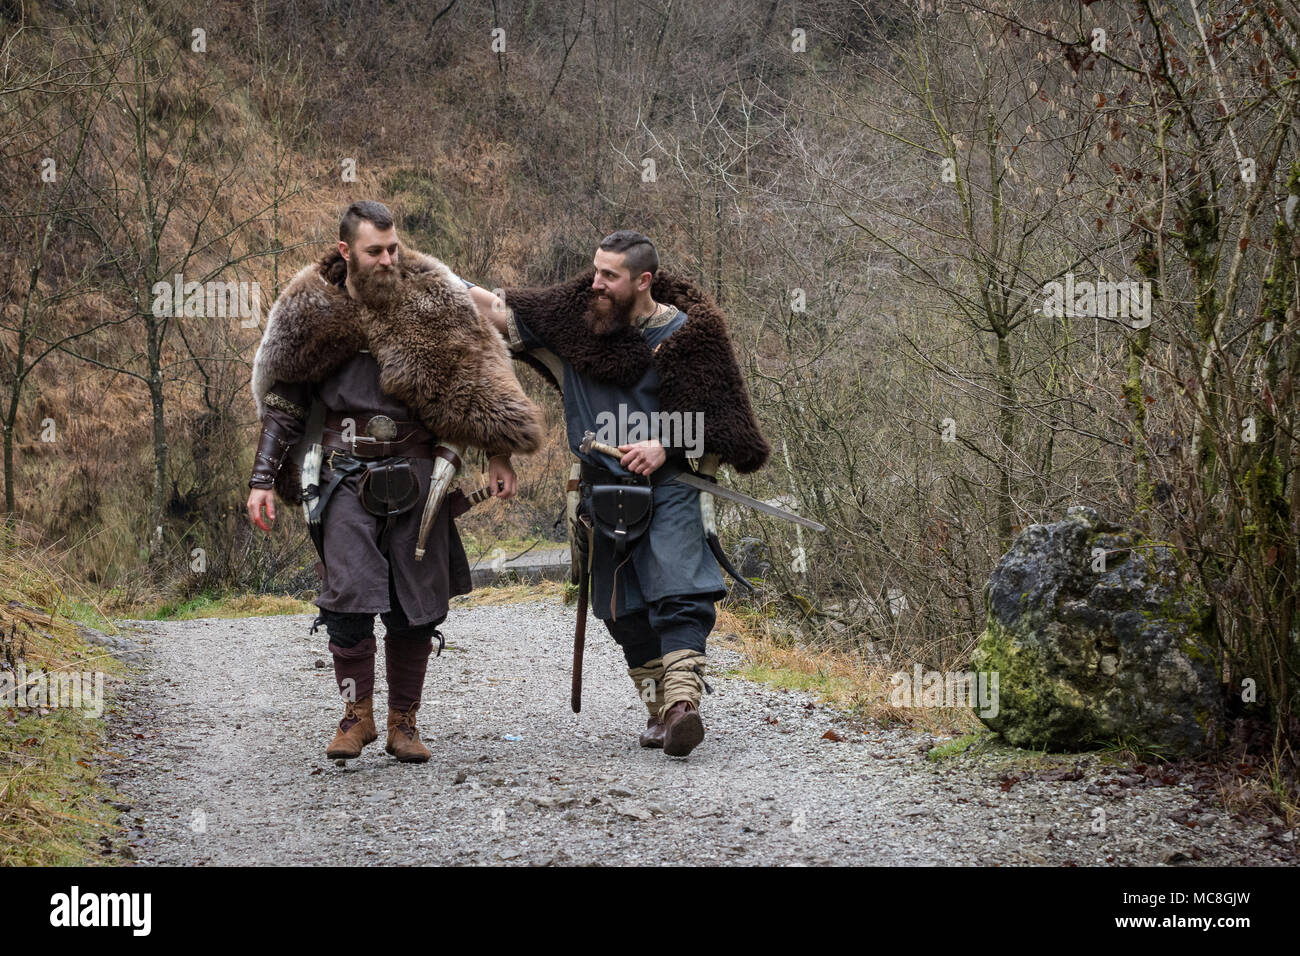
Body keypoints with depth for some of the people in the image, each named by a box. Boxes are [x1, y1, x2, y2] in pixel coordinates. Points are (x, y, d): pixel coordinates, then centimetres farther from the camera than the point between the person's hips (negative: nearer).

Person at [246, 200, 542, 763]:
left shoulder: (431, 297, 1)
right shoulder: (309, 310, 3)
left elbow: (476, 378, 5)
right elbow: (282, 400, 11)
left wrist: (499, 455, -2)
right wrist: (263, 479, 6)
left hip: (418, 475, 0)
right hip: (348, 477, 0)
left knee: (416, 605, 2)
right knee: (348, 597, -11)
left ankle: (403, 722, 14)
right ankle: (357, 716, 4)